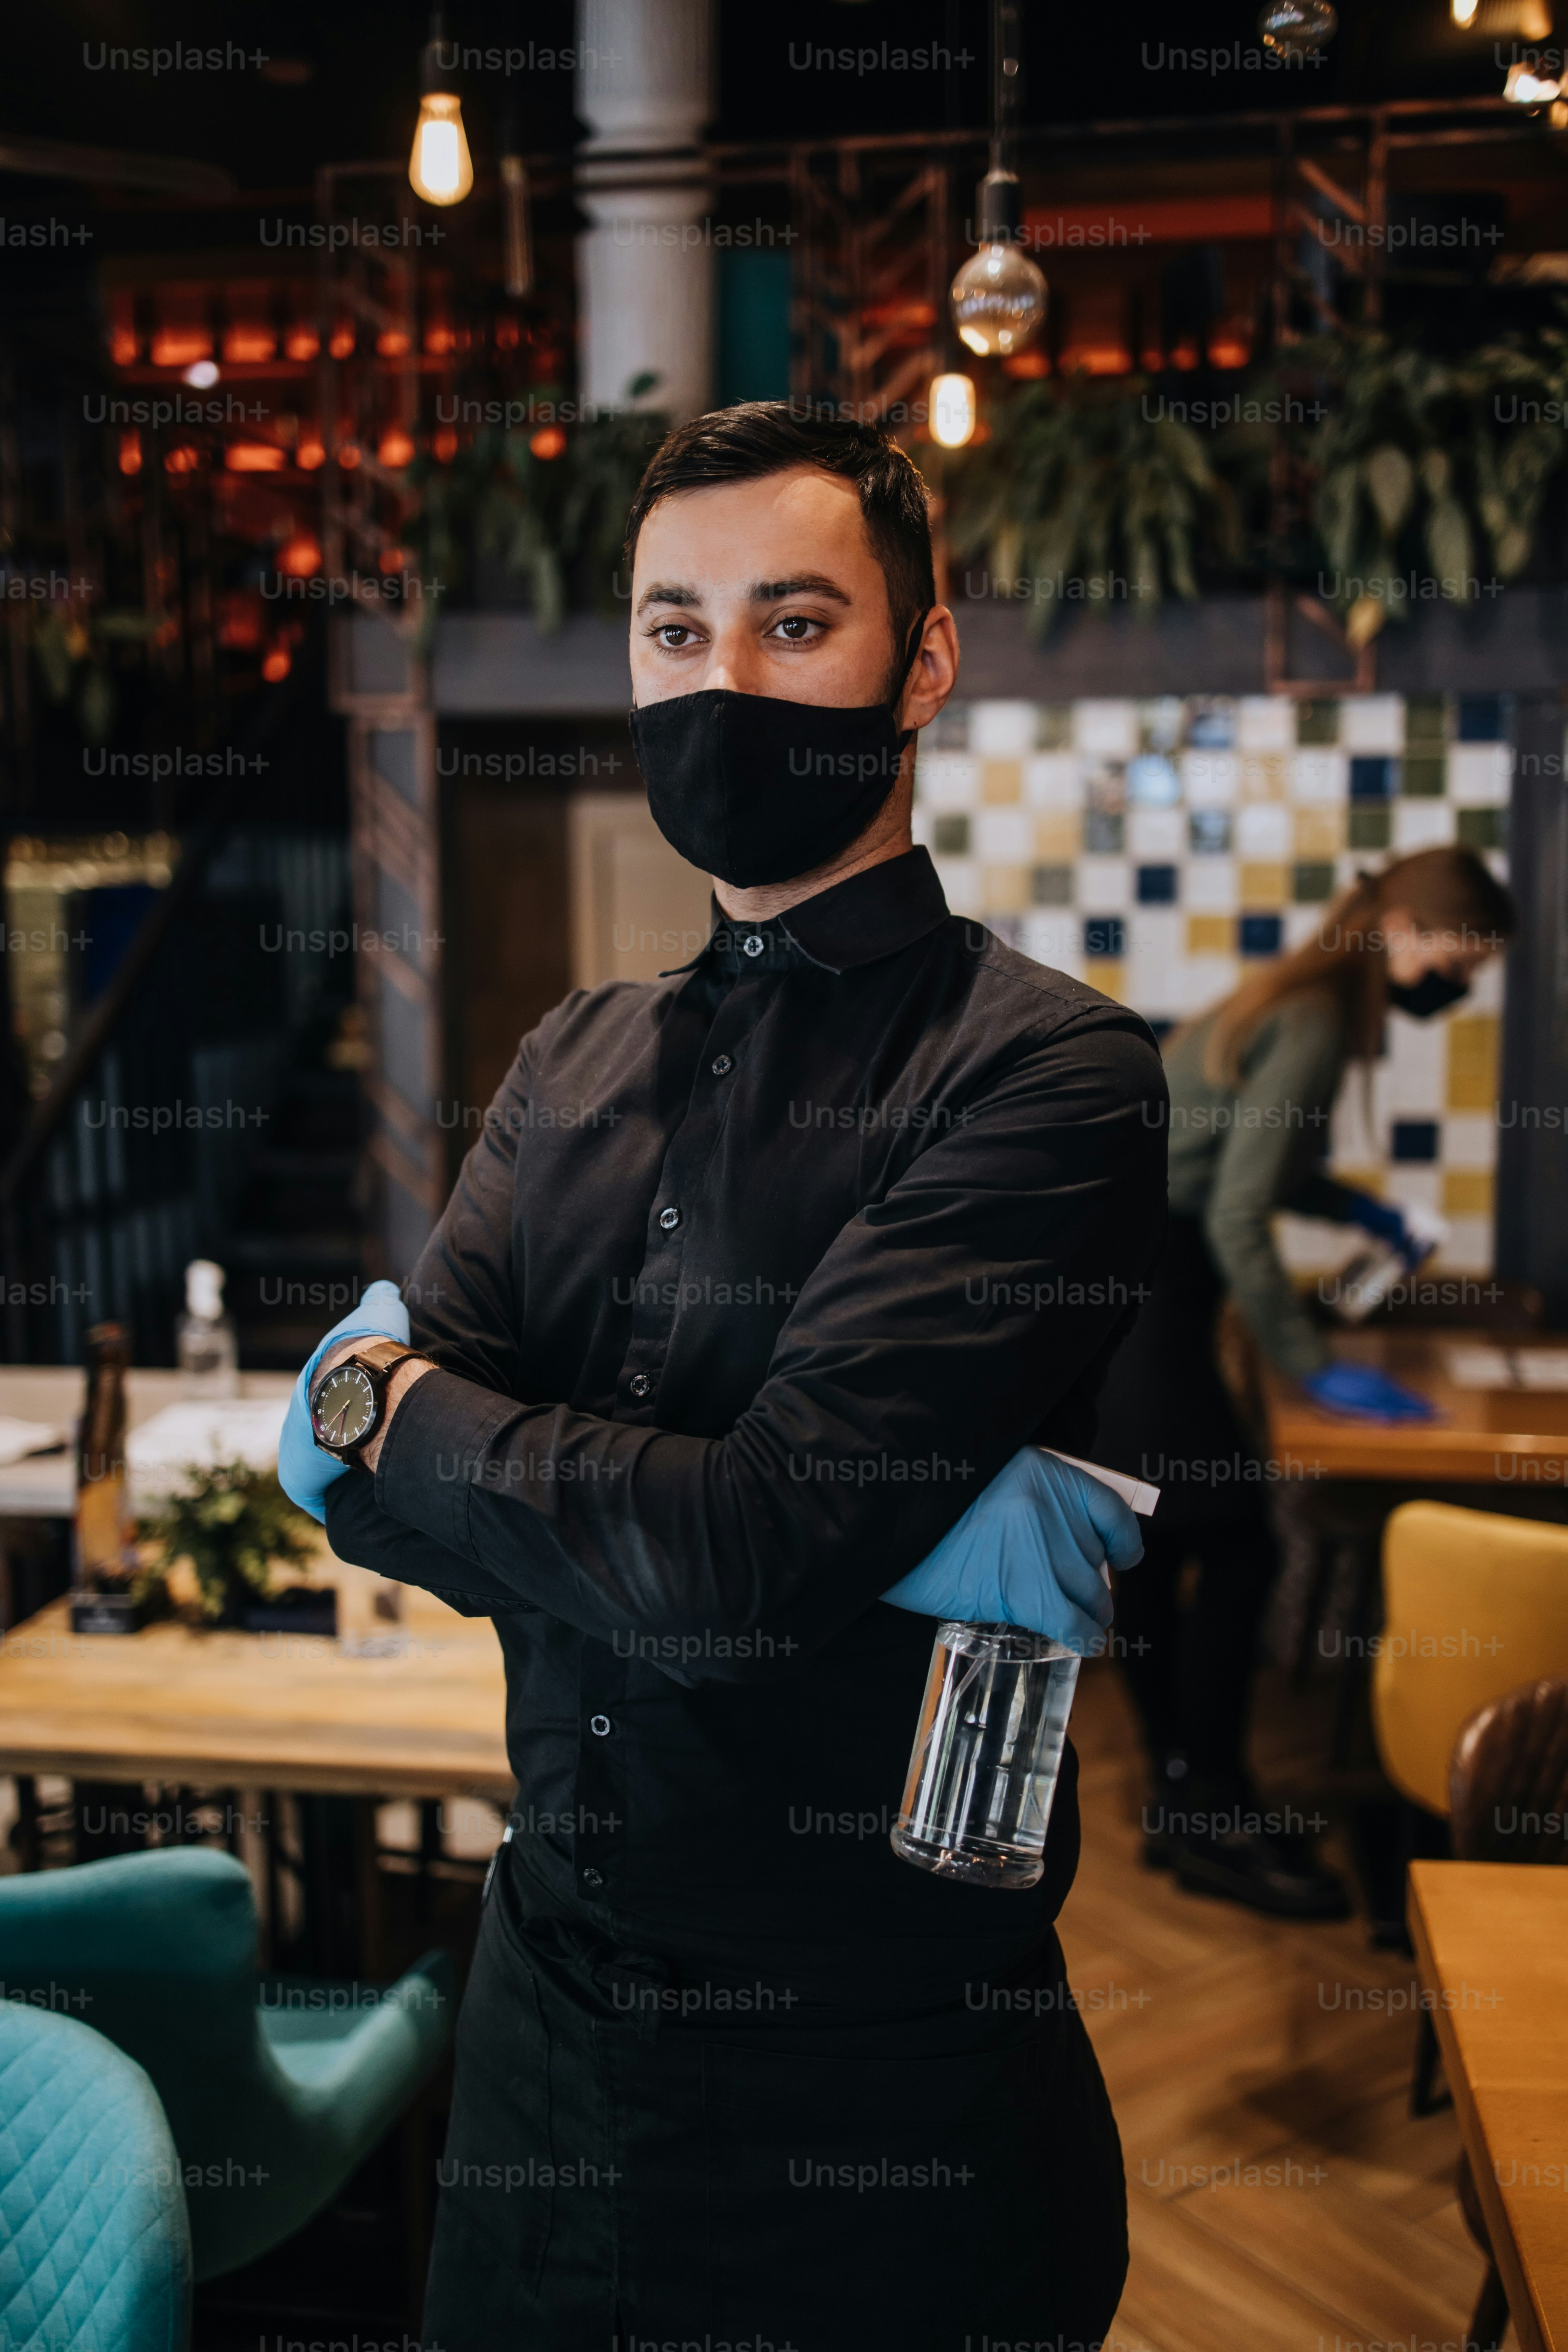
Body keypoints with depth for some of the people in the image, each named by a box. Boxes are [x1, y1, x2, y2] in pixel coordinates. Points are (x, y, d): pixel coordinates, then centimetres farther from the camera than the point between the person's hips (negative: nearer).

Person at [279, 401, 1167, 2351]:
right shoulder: (576, 1063, 5)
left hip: (879, 2091, -5)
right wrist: (887, 1523, -21)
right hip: (547, 2021, 5)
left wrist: (389, 1406, -9)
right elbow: (369, 1486, -8)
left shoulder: (1050, 1074, -16)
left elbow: (751, 1553, -26)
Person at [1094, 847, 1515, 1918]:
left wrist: (1356, 1208, 14)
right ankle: (1215, 1820, 6)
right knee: (1238, 1548, -4)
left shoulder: (1309, 1005, 13)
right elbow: (1238, 1218, -22)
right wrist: (1317, 1369, -19)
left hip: (1124, 1286, 10)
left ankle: (1183, 1802, 22)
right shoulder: (1317, 1026, -17)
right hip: (1139, 1294, -10)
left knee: (1156, 1546, 13)